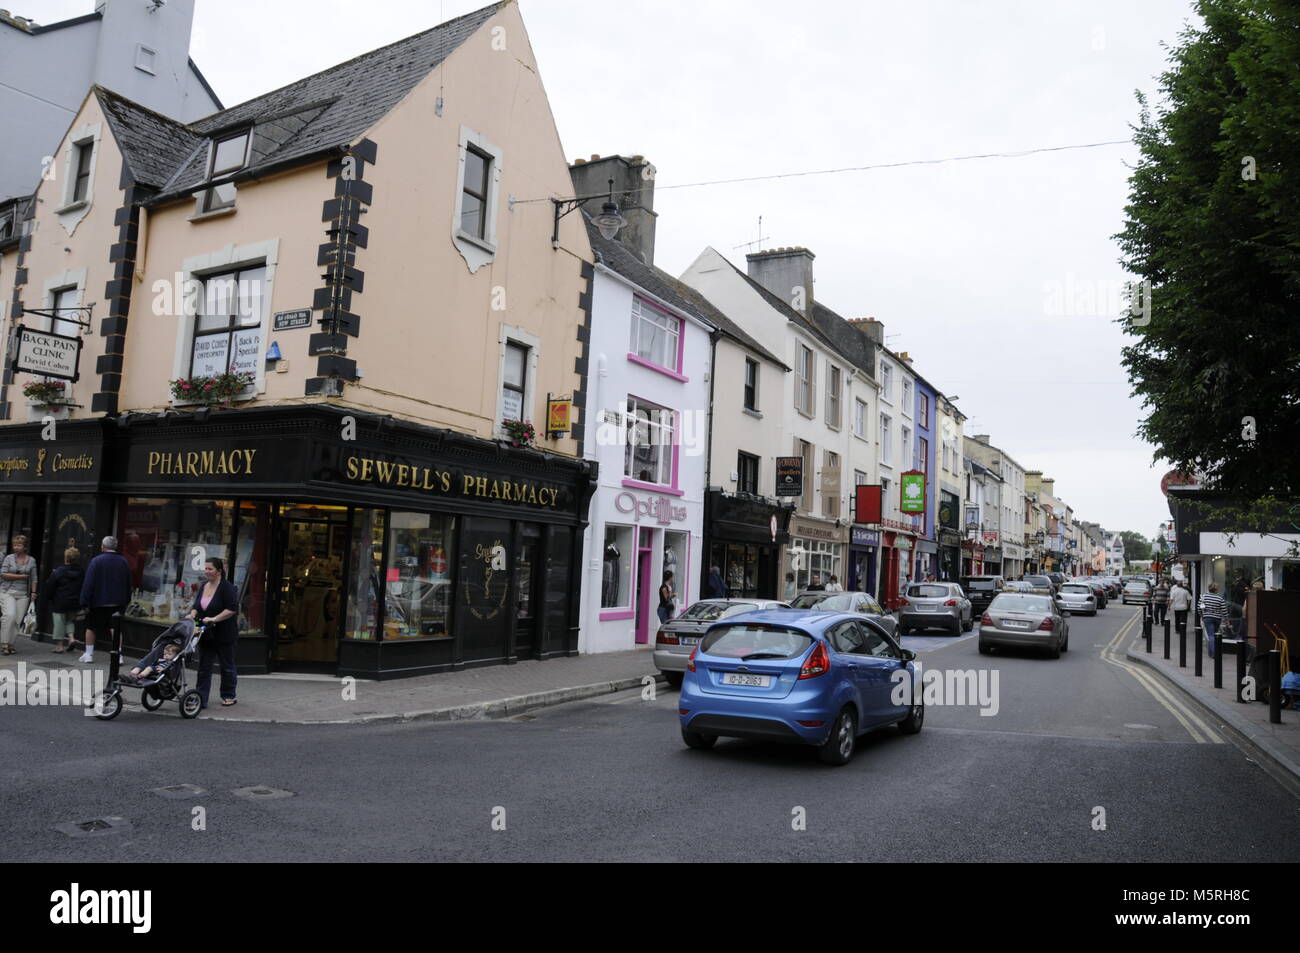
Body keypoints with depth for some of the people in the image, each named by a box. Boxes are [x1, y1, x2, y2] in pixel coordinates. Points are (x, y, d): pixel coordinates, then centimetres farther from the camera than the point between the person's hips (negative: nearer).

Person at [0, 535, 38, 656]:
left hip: (23, 594, 2)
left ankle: (10, 644, 7)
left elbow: (34, 579, 11)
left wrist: (33, 592, 4)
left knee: (18, 619, -2)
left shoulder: (31, 561, 8)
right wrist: (21, 576, -9)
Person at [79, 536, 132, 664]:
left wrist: (84, 601, -7)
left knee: (91, 627, 13)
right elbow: (128, 584, 10)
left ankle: (88, 654, 15)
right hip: (118, 603, 3)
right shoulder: (124, 562, 4)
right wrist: (126, 602, 17)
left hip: (98, 602, -3)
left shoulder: (96, 561, -9)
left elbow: (88, 583, -11)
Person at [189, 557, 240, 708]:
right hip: (206, 634, 7)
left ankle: (229, 696, 21)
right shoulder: (203, 587, 9)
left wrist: (214, 619, -24)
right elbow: (197, 606, 18)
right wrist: (192, 615, -2)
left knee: (227, 666, 7)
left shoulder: (227, 587, -13)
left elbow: (232, 609, -19)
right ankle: (200, 699, 6)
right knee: (204, 667, 4)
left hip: (224, 634, -7)